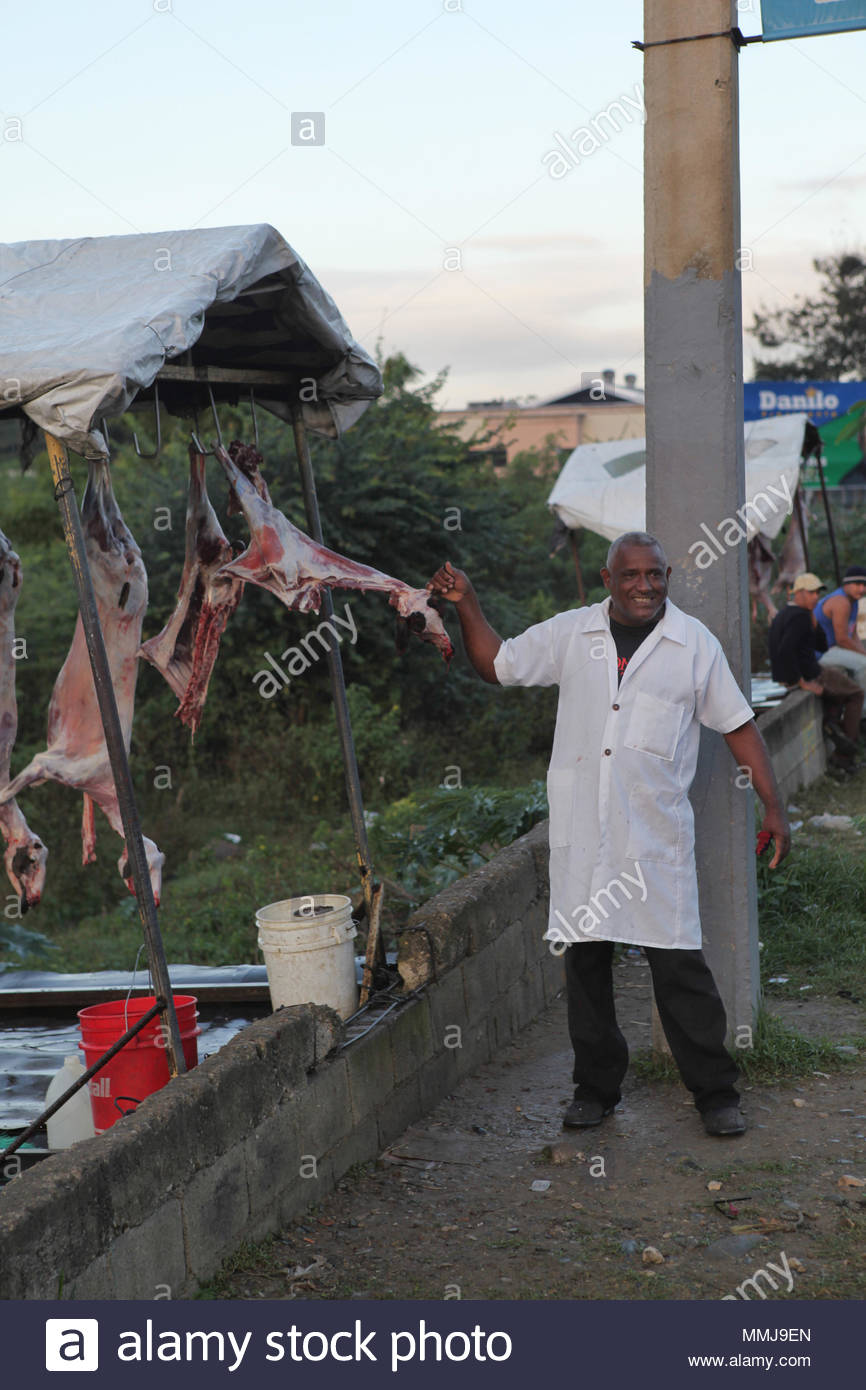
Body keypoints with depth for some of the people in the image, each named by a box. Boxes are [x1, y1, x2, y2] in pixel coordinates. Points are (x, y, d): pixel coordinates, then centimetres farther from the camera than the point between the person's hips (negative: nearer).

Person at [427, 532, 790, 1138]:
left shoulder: (695, 644, 2)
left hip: (656, 833, -2)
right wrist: (468, 605, 5)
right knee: (584, 958, 9)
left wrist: (773, 805, 0)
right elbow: (497, 665, 18)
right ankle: (597, 1087, 24)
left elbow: (739, 725, 6)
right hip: (581, 832, 3)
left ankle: (717, 1093, 11)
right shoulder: (571, 634, 6)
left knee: (679, 964, -3)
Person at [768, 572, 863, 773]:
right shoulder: (800, 616, -21)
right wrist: (803, 683, -26)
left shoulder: (782, 614, 10)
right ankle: (845, 755, 10)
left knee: (837, 672, 33)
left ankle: (831, 721, 12)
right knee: (856, 693, 13)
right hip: (807, 675, -9)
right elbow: (785, 651, -33)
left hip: (784, 676, 9)